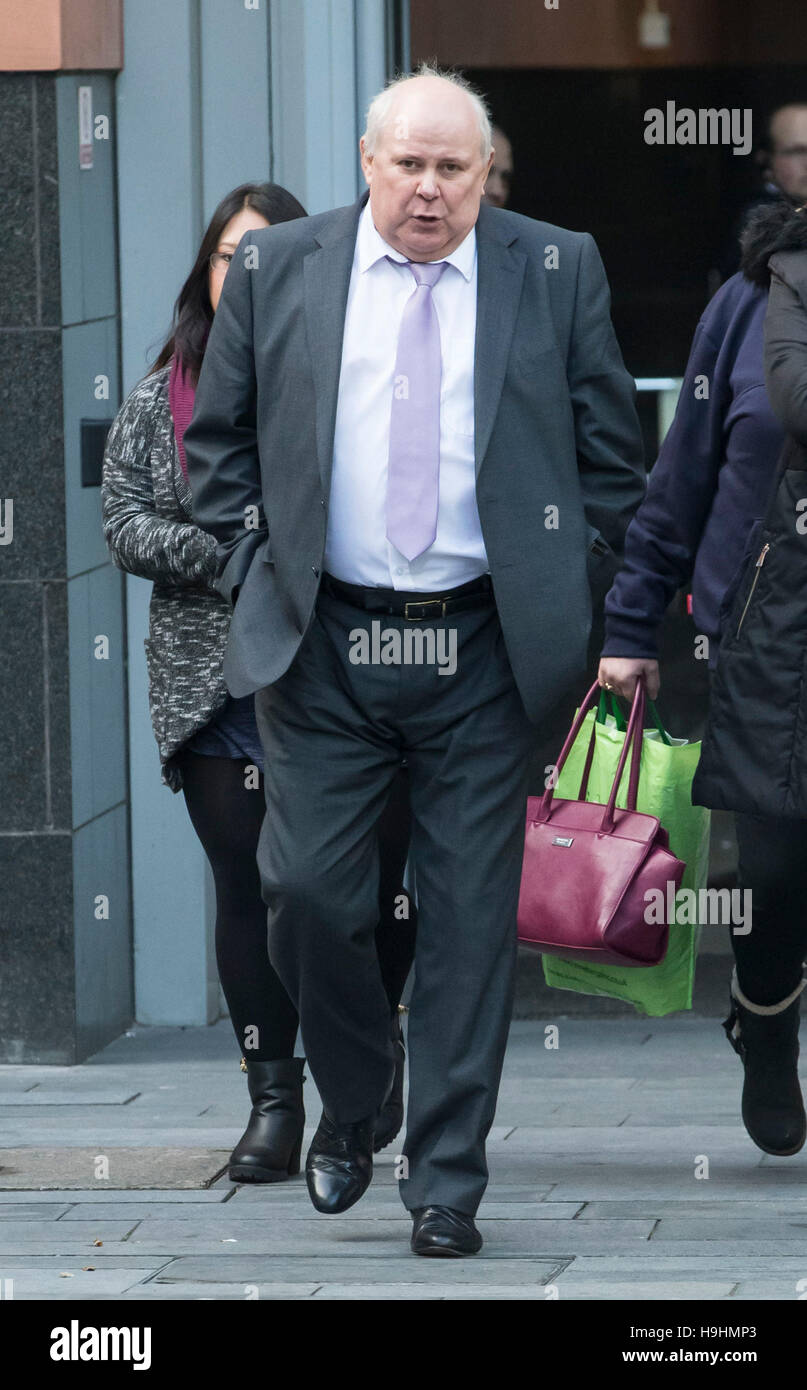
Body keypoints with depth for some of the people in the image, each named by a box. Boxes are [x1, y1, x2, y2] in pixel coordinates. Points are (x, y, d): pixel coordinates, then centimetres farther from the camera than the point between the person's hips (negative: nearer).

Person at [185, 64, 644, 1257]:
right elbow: (218, 438, 12)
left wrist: (571, 594, 3)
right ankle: (351, 1108, 24)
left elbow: (611, 450, 9)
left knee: (472, 916, 0)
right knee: (307, 890, -2)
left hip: (483, 653, -1)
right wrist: (254, 568, 3)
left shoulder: (558, 273, 3)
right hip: (321, 644, 1)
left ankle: (447, 1182, 7)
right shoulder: (277, 272, 5)